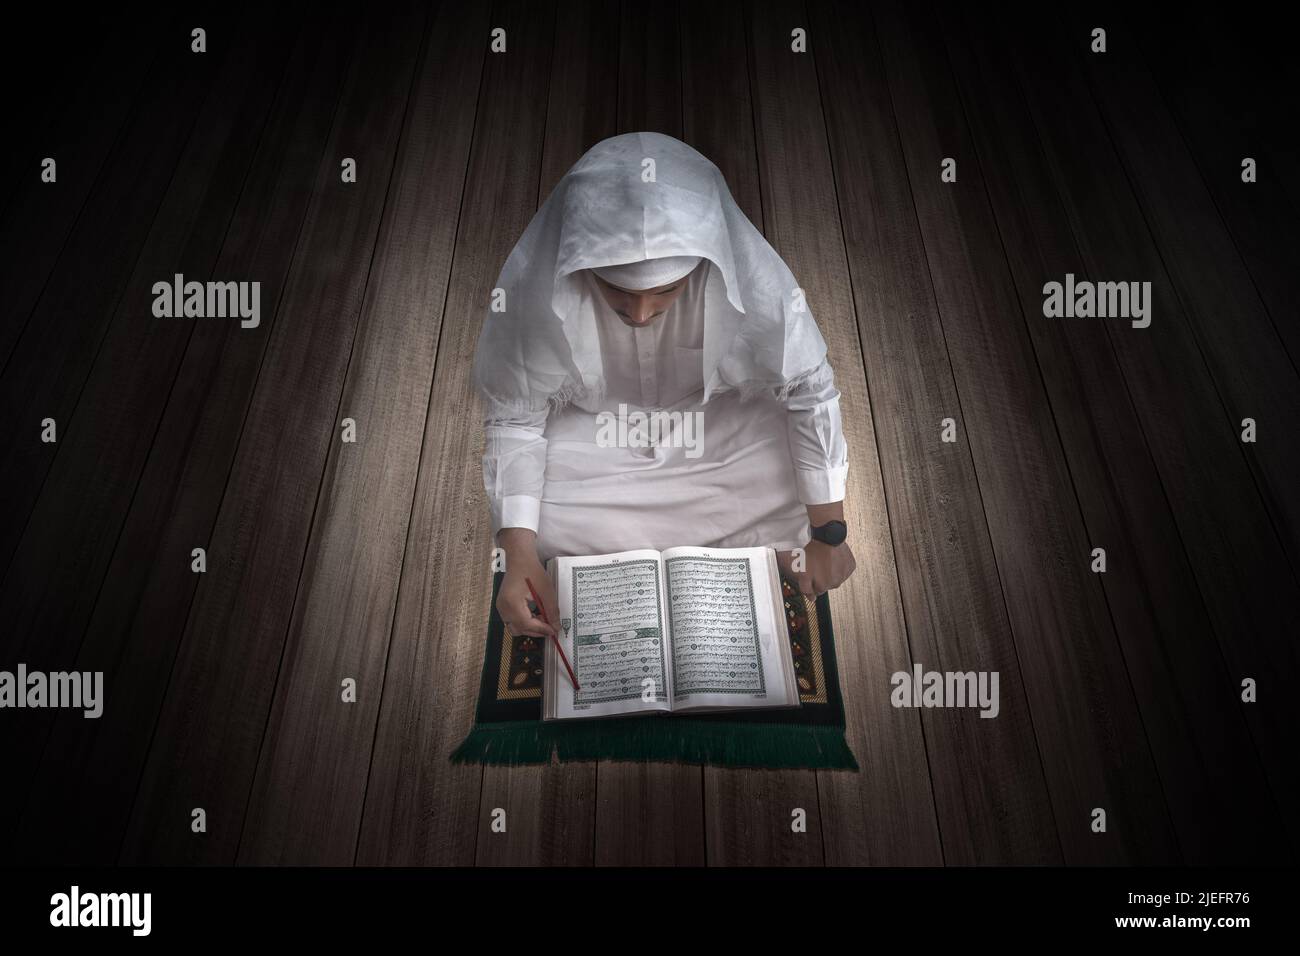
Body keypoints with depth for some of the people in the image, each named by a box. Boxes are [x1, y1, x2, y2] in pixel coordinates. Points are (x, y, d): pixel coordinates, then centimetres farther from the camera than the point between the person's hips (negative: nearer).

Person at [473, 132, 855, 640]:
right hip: (592, 423, 1)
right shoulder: (532, 283, -31)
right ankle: (747, 541, -9)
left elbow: (810, 388, -18)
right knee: (540, 523, -23)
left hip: (715, 417, 0)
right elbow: (514, 418, -18)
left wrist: (828, 535, -15)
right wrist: (520, 555, -29)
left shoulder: (749, 274, -32)